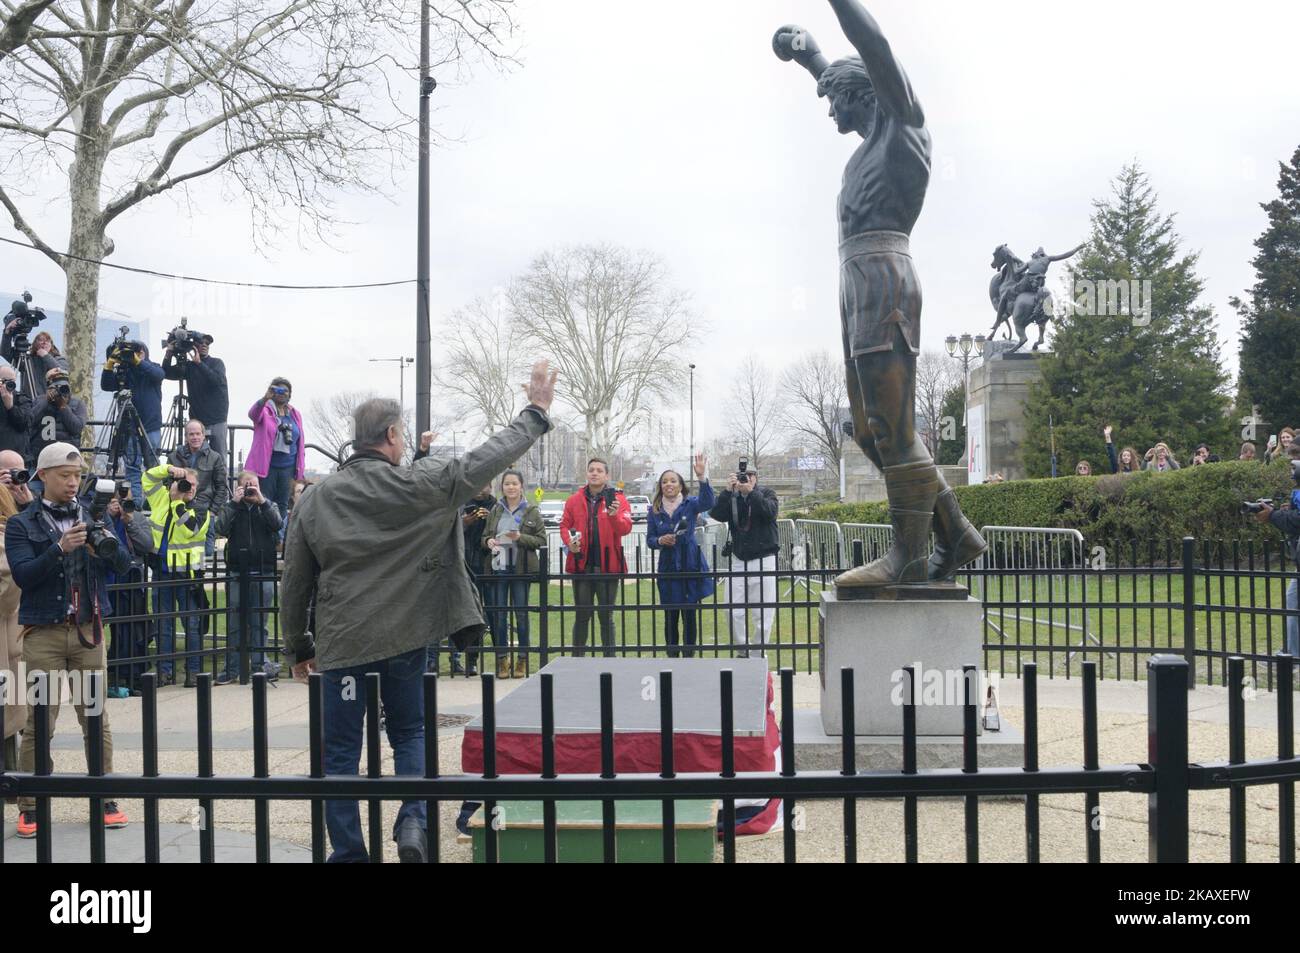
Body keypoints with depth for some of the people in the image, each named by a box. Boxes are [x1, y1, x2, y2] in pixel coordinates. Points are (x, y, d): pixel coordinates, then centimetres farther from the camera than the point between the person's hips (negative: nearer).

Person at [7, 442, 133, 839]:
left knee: (96, 719, 5)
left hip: (88, 629, 2)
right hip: (44, 632, -2)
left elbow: (124, 564, 2)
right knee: (39, 723, -2)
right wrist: (60, 548, -23)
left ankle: (105, 800, 12)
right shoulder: (22, 524, 3)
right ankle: (29, 807, 6)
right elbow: (23, 575, -10)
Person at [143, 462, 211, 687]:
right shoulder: (162, 499, 9)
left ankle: (193, 671, 6)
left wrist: (178, 501, -13)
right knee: (163, 625, 8)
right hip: (162, 573, 3)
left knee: (192, 624, 0)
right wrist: (170, 469, -10)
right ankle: (165, 671, 14)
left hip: (186, 573, -3)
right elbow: (149, 476, 5)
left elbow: (189, 529, -16)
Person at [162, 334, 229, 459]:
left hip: (217, 421, -2)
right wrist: (169, 353, -8)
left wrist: (199, 363, -18)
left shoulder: (217, 363, 3)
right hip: (196, 420, 2)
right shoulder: (189, 366, 10)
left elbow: (217, 380, -15)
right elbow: (167, 373, 3)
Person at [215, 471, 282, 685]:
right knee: (234, 623, 2)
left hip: (263, 573, 0)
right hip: (237, 573, 0)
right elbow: (221, 529, -8)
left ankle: (258, 664, 10)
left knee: (259, 623, 4)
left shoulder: (267, 506, 11)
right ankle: (231, 668, 8)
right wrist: (234, 502, -11)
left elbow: (277, 524, -8)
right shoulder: (230, 507, 9)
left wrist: (261, 501, -13)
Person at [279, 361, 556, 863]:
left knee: (341, 751, 9)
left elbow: (294, 582, 4)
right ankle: (413, 822, 0)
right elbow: (483, 463, -9)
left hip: (341, 640, 1)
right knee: (409, 734, 19)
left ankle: (347, 852, 11)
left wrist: (298, 647, 15)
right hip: (404, 636, -1)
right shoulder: (416, 485, -10)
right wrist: (537, 412, 0)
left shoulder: (316, 499, -1)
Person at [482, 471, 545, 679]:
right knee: (499, 613, 2)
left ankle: (522, 659, 10)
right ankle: (502, 658, 11)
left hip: (521, 568, -3)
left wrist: (521, 538, -16)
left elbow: (541, 540, -1)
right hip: (498, 568, 3)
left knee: (521, 613, 1)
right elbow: (485, 536, 17)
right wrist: (489, 542, -6)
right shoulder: (495, 510, 11)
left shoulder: (532, 511, 2)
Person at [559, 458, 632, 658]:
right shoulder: (574, 500, 7)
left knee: (606, 616, 6)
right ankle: (578, 658, 18)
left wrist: (614, 515, -33)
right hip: (581, 565, 2)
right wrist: (569, 541, -10)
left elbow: (626, 528, -12)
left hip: (608, 566, -2)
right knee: (581, 616, 9)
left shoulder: (617, 499, -1)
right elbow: (564, 525, 11)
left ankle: (610, 658, 13)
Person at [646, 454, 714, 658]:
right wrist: (660, 541, -14)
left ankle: (689, 657, 11)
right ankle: (672, 657, 12)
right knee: (670, 617, 4)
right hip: (667, 568, 2)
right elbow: (650, 540, 9)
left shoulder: (690, 504, -1)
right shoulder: (655, 511, 6)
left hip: (691, 565, -2)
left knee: (690, 616, 2)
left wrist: (702, 477, -37)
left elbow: (708, 502, -22)